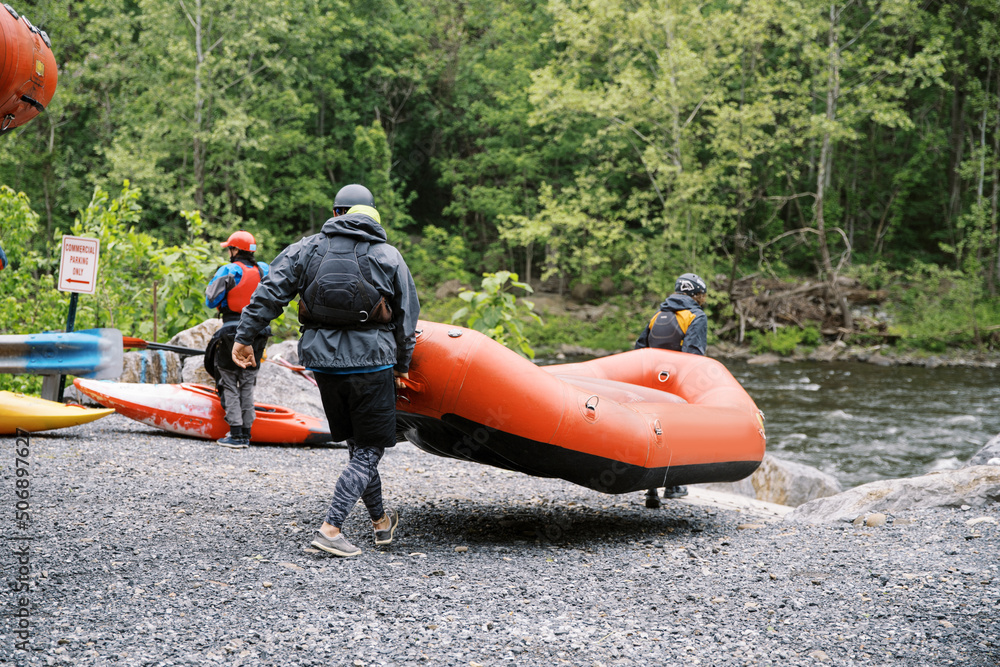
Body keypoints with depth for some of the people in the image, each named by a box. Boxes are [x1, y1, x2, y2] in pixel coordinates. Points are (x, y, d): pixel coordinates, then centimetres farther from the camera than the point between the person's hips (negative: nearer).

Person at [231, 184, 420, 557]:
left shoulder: (307, 249, 5)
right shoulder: (389, 257, 2)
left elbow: (270, 292, -3)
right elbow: (406, 319, 6)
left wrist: (244, 336, 1)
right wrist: (401, 365, 18)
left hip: (322, 360, 4)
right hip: (371, 361, -3)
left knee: (358, 444, 18)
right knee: (368, 450, 3)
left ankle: (380, 521, 30)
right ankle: (331, 528, -10)